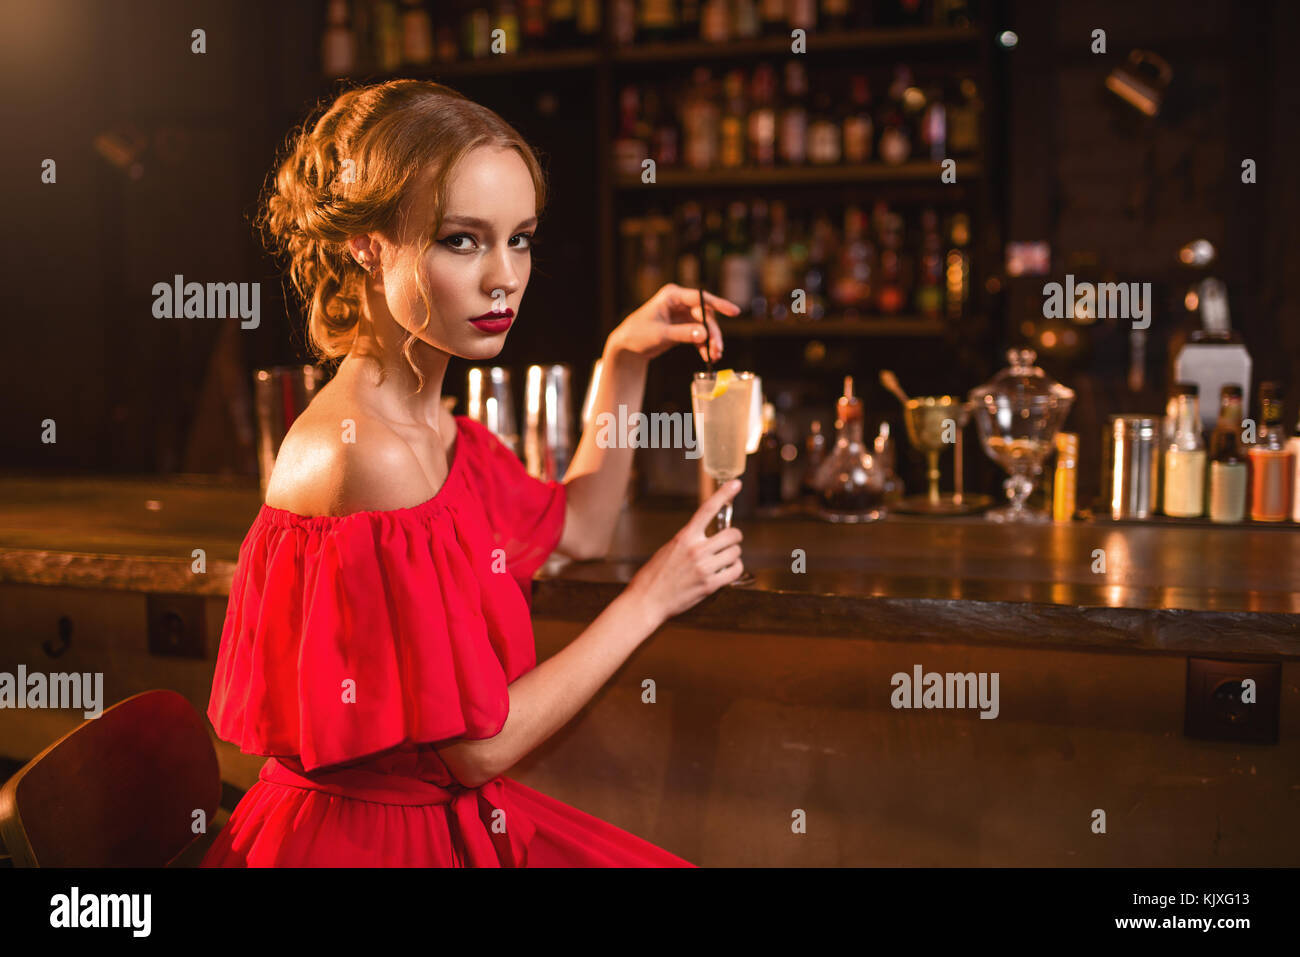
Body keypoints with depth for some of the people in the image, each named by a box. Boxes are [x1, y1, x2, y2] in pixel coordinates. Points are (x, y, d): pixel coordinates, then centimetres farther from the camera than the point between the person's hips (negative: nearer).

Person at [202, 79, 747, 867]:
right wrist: (648, 600, -13)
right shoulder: (362, 456, -25)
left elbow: (579, 526, 19)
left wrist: (624, 359, 11)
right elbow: (479, 742, -21)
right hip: (375, 838, -8)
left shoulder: (435, 432, 3)